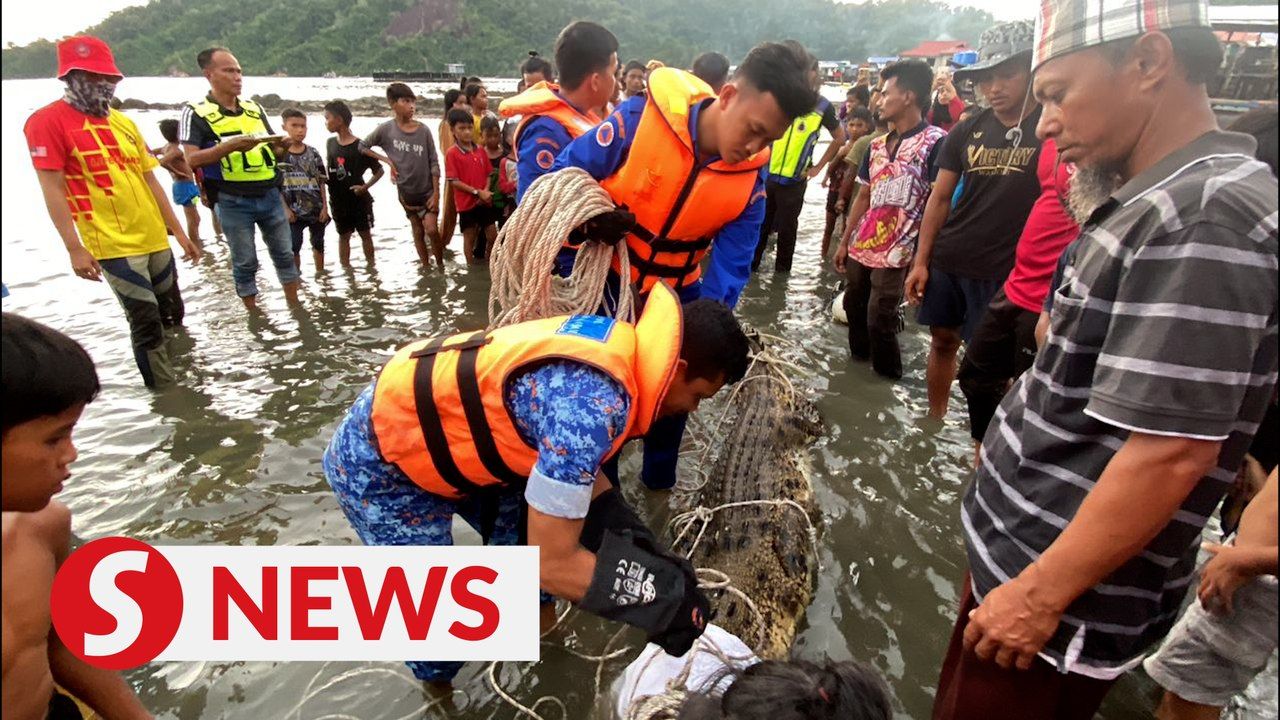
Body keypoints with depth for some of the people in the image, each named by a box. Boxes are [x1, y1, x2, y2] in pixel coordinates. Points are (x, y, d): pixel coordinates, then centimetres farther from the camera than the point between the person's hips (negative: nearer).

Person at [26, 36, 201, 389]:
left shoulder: (125, 123, 12)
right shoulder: (47, 121, -7)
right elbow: (52, 190, -10)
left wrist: (179, 231, 13)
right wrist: (75, 248, -16)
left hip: (155, 239, 7)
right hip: (113, 246, -6)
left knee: (172, 315, 15)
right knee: (147, 324, -4)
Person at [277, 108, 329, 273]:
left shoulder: (313, 153, 1)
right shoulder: (279, 154, -6)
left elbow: (321, 182, 3)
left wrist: (324, 207, -3)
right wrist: (285, 209, -9)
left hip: (316, 209, 3)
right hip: (294, 211, -2)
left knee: (318, 244, 15)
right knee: (293, 247, -1)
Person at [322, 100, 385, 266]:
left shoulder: (359, 146, -14)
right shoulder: (330, 143, 2)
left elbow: (379, 171, -10)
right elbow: (328, 167, 13)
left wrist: (365, 187, -18)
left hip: (359, 200, -4)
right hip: (338, 200, 5)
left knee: (365, 234, 9)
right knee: (344, 235, 12)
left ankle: (371, 266, 20)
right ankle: (345, 269, 20)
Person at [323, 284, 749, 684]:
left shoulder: (616, 343, -7)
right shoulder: (593, 403, -35)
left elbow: (574, 465, 4)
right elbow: (551, 563, -28)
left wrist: (644, 548, -2)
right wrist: (662, 602, -18)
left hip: (433, 425, 8)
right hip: (376, 462, -8)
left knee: (533, 533, 13)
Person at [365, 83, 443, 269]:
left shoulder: (423, 130, -8)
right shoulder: (386, 129, -7)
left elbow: (434, 163, -7)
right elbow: (363, 146, 3)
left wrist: (436, 193, -11)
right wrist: (386, 159, -8)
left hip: (427, 190, -1)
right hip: (406, 191, 1)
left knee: (431, 229, -12)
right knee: (418, 231, 11)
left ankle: (441, 265, 7)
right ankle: (426, 267, 24)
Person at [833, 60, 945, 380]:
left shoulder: (935, 141, -9)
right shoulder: (877, 145, 13)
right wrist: (845, 242, 17)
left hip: (897, 252, -7)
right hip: (861, 246, 7)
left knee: (879, 319, -4)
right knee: (853, 306, 16)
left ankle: (888, 377, 17)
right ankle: (860, 359, 36)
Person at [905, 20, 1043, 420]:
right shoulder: (967, 132, 6)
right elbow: (940, 198, 9)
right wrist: (920, 260, 4)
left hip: (1004, 270, -4)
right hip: (946, 260, 4)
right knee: (942, 341, 13)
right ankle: (934, 421, 31)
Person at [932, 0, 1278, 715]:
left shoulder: (1205, 218, -22)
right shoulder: (1162, 202, 9)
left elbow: (1171, 451, -26)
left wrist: (1041, 594, -21)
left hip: (1064, 585, -9)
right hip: (1023, 538, 9)